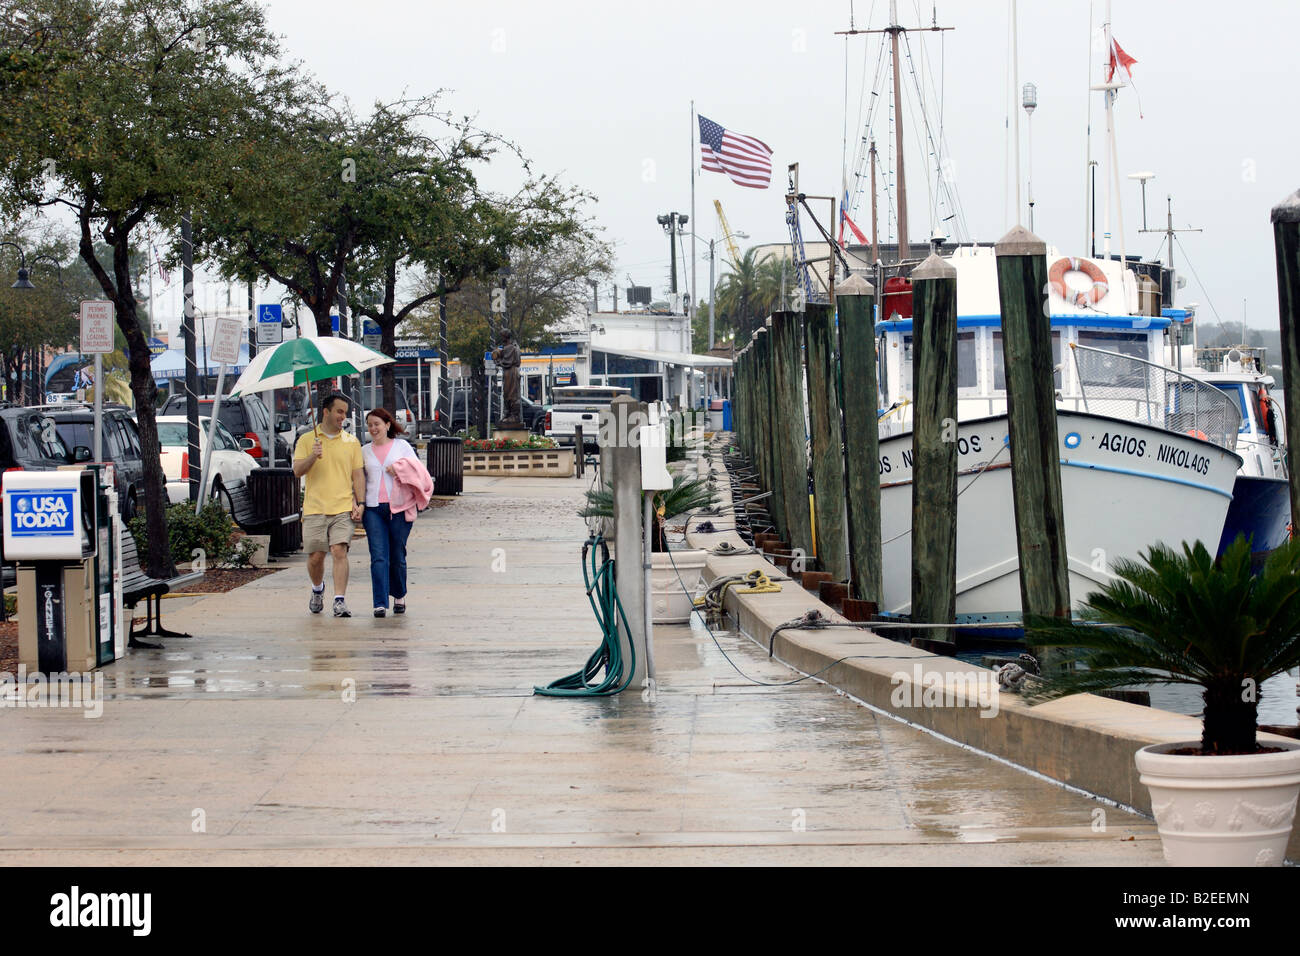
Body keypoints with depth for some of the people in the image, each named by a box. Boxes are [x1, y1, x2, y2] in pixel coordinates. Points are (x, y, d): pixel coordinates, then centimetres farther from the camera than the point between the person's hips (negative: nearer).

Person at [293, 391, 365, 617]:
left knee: (339, 551, -15)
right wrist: (313, 457, -18)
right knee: (315, 557, 2)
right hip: (315, 508, 0)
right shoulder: (307, 440, 7)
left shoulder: (351, 442, 10)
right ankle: (317, 589, 32)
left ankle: (340, 601, -15)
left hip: (343, 508, 0)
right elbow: (297, 471, 1)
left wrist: (360, 503, -2)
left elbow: (358, 474, 9)